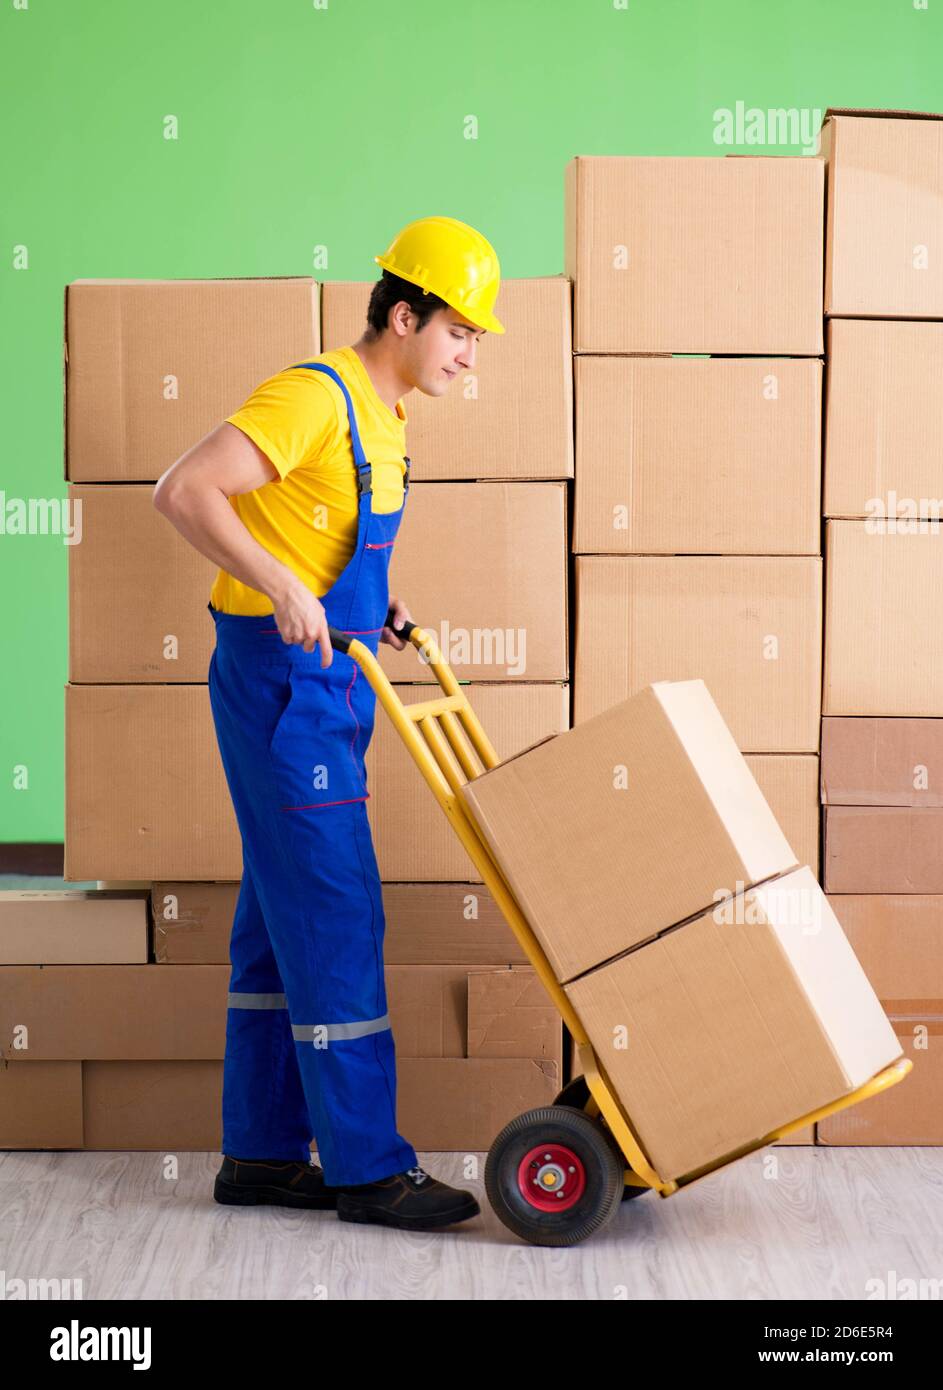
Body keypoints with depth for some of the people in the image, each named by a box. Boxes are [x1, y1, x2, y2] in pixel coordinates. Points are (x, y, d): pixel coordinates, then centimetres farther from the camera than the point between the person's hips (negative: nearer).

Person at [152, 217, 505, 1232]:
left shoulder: (380, 412, 14)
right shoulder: (315, 396, -16)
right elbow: (183, 492, -25)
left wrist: (370, 600, 10)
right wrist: (282, 585, -32)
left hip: (328, 681, 10)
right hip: (283, 681, -10)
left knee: (284, 917, 12)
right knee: (334, 916, -6)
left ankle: (260, 1153, 19)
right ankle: (367, 1166, 1)